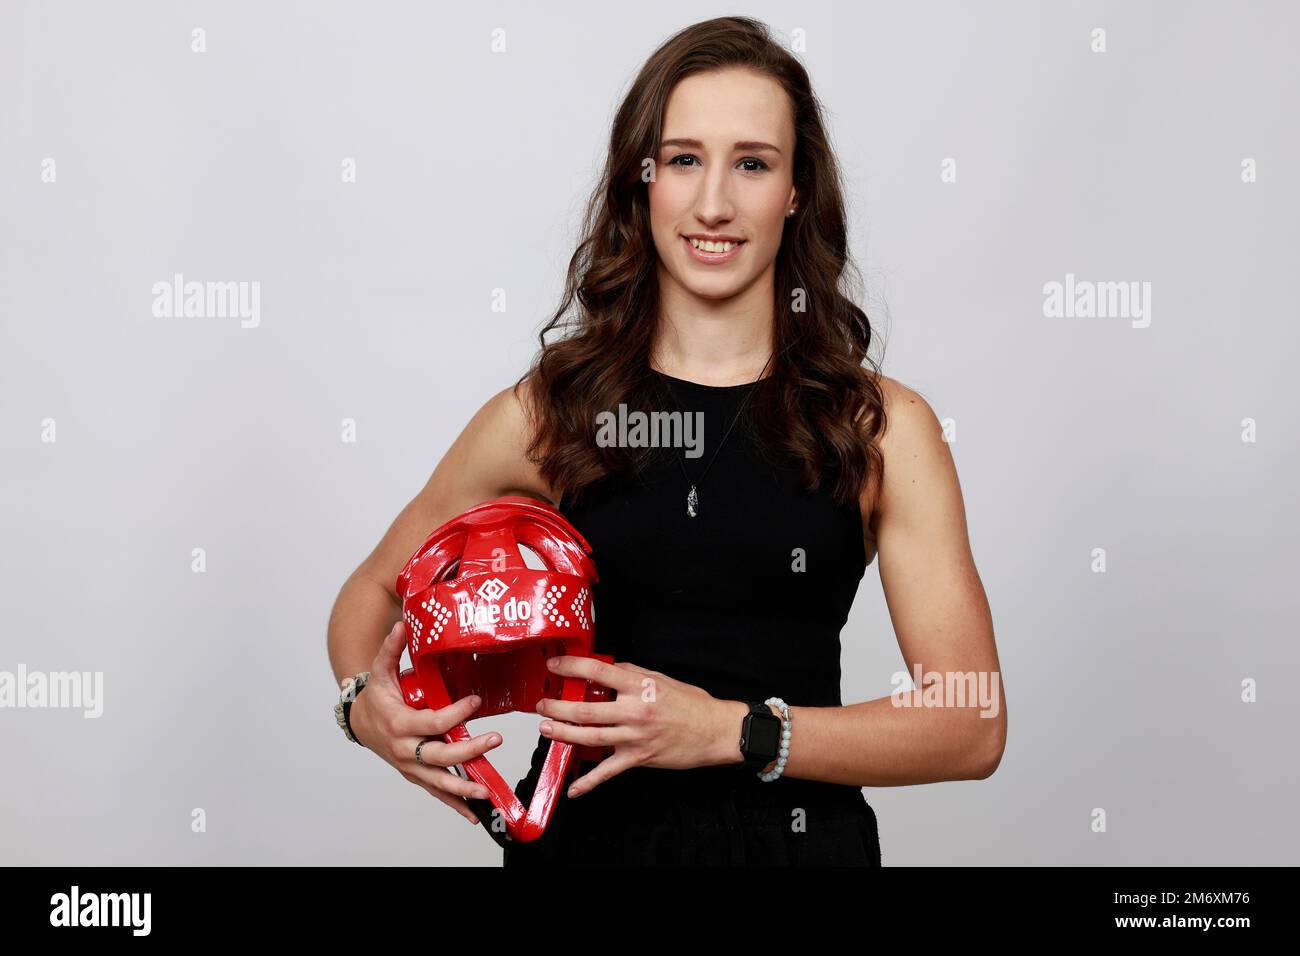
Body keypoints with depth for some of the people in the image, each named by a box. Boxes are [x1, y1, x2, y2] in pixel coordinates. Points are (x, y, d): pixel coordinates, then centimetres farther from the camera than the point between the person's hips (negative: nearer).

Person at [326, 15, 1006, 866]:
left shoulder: (884, 427, -6)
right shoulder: (546, 413, -3)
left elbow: (973, 726, -9)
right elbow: (378, 587, 10)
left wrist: (729, 730, -19)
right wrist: (368, 706, -11)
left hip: (799, 836, -1)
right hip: (587, 831, 1)